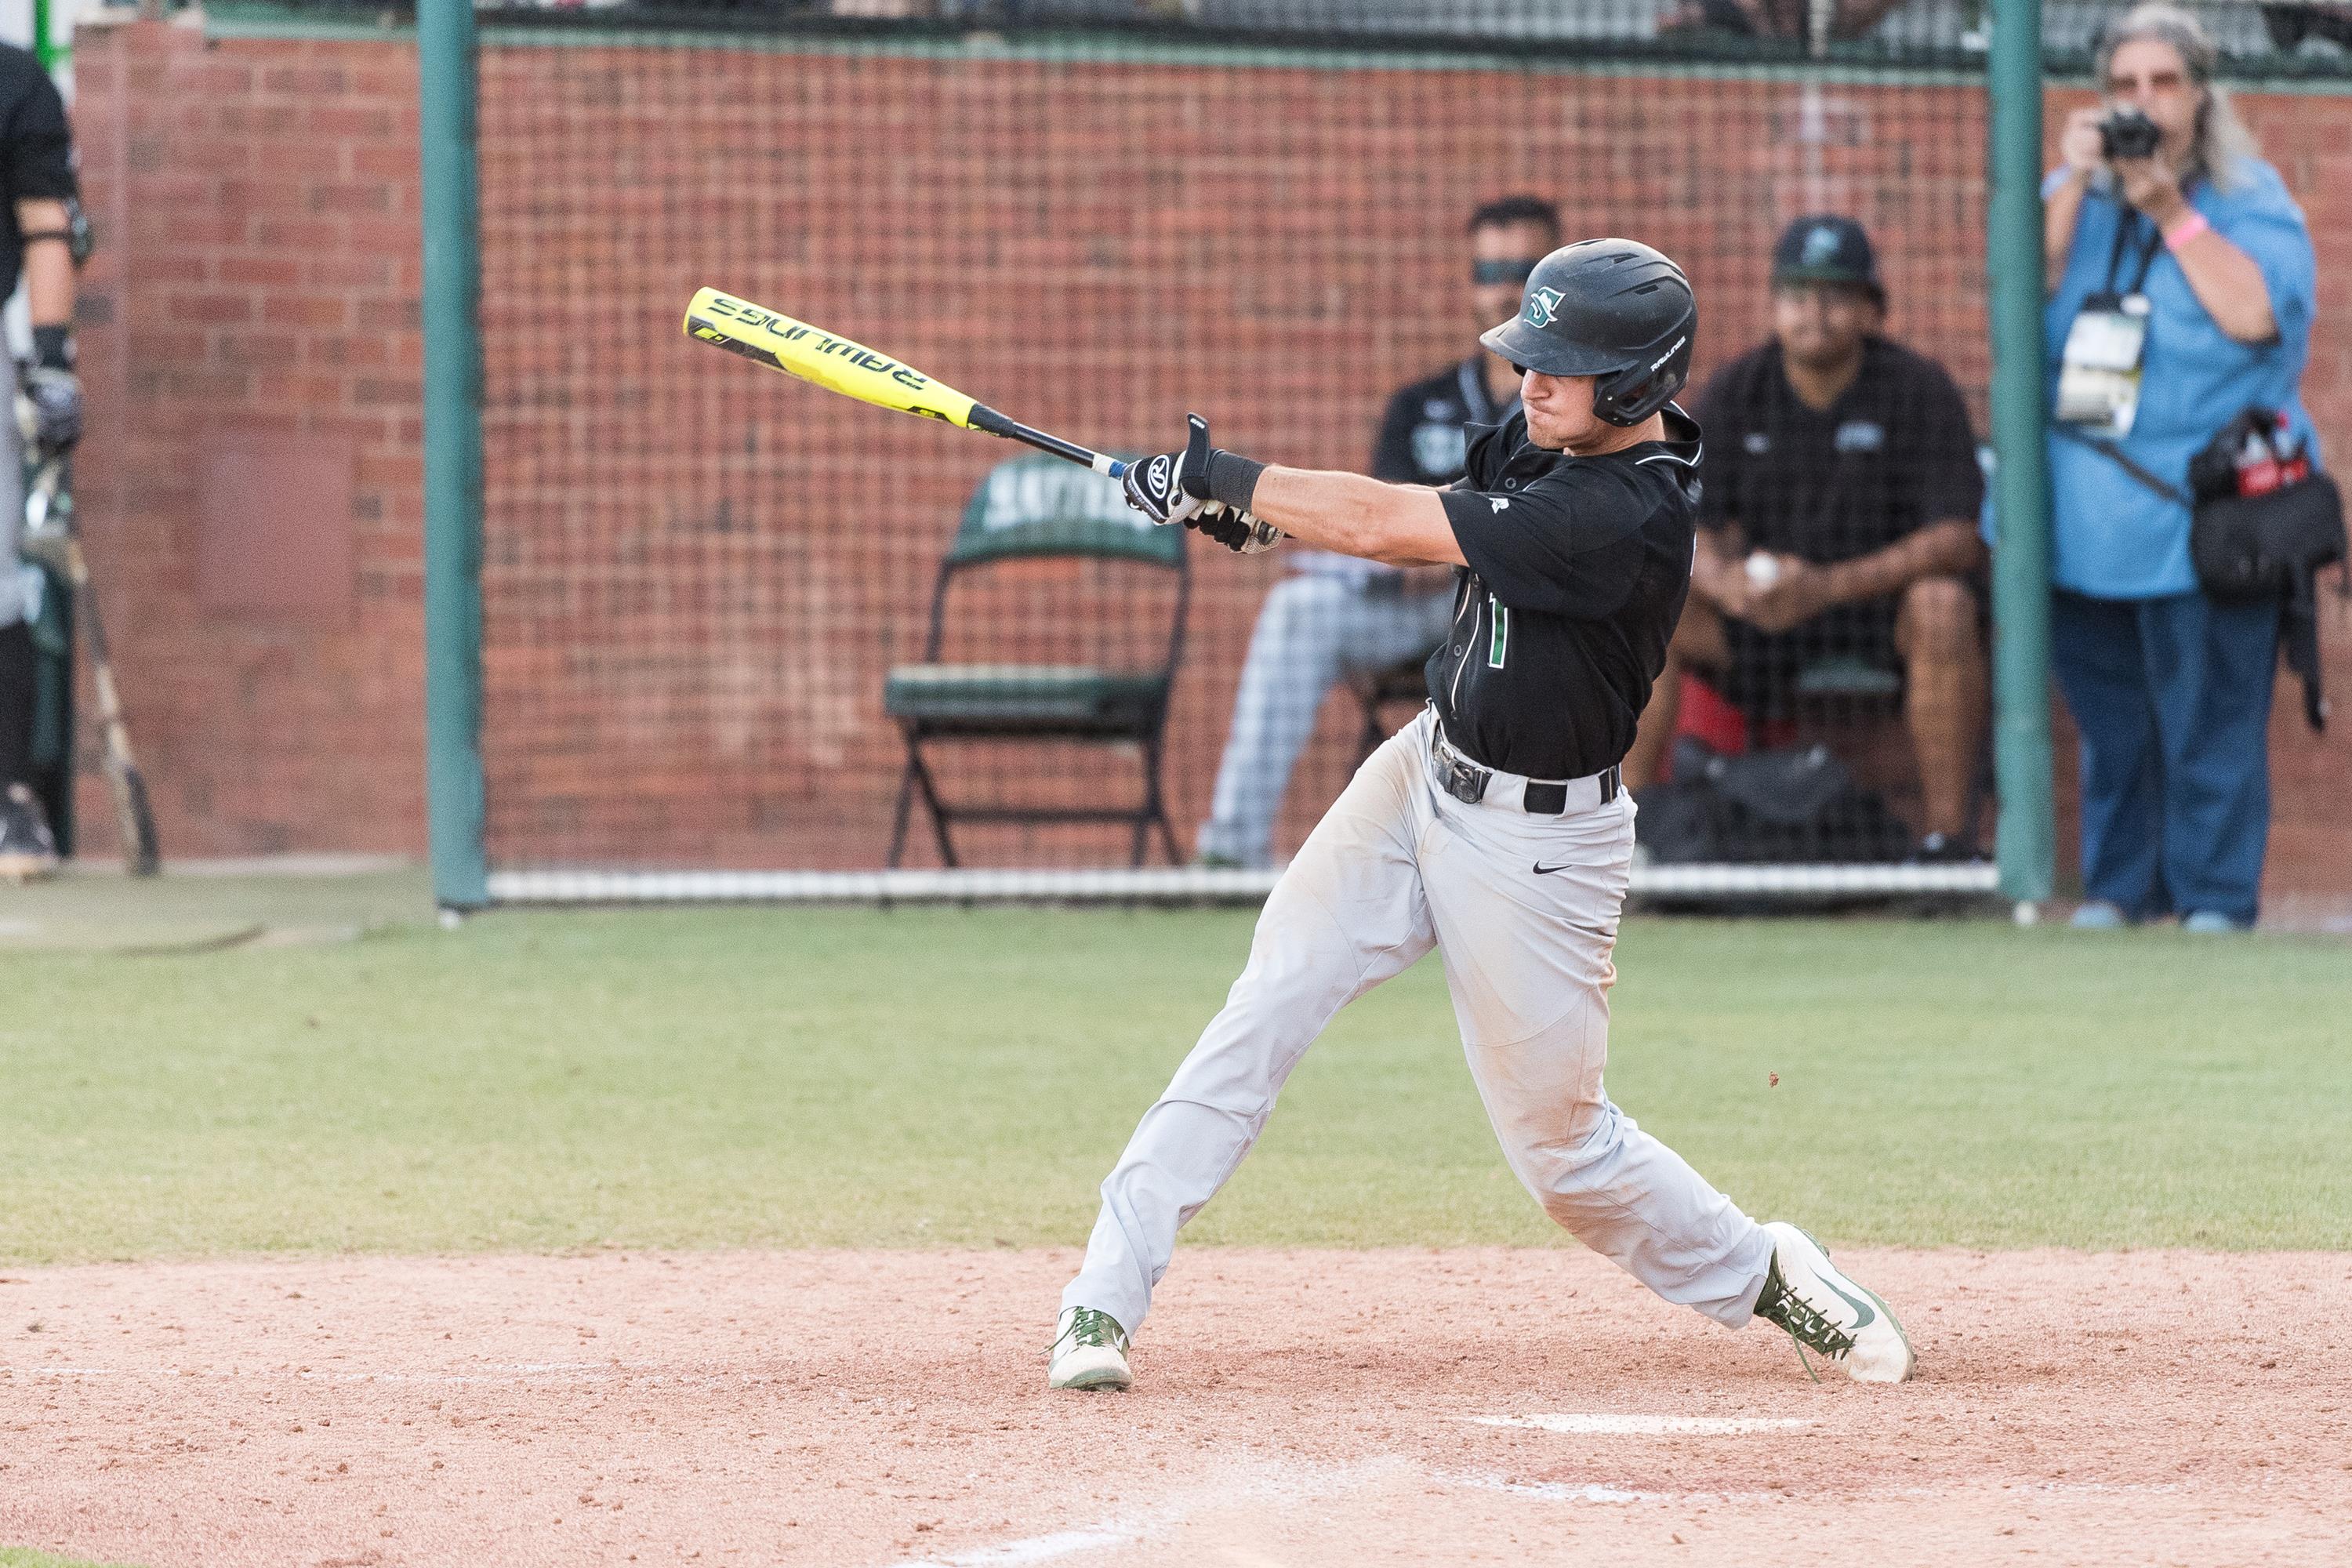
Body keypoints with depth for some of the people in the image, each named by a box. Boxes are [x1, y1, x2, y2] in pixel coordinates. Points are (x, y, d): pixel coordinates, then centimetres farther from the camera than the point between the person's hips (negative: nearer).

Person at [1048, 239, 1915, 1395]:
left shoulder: (1627, 514, -29)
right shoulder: (1551, 438, -1)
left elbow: (1387, 528, -26)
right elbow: (1420, 538, 5)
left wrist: (1220, 477, -17)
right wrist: (1258, 510, -12)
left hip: (1533, 843, -7)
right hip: (1424, 775, 7)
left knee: (1561, 1146, 5)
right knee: (1262, 1014, -7)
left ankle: (1763, 1275, 30)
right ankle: (1104, 1302, -9)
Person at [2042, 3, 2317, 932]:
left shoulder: (2251, 202, 0)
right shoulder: (2076, 194, 12)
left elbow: (2257, 314, -15)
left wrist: (2173, 213, -15)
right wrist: (2075, 185, -10)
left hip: (2198, 505, -4)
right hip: (2086, 506, 4)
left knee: (2209, 707, -5)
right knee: (2106, 706, 8)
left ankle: (2215, 891, 2)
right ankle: (2121, 882, 19)